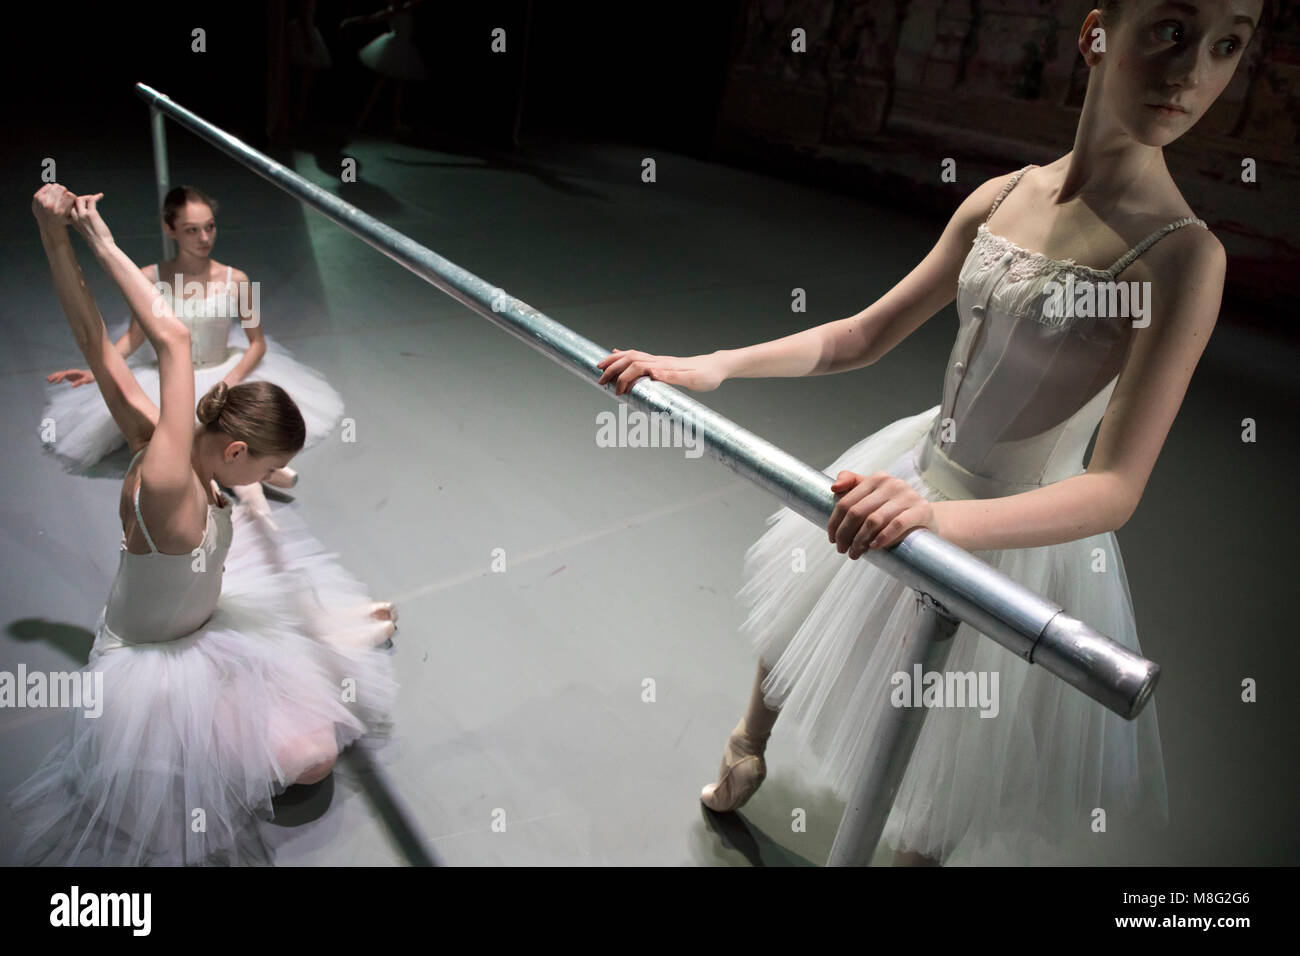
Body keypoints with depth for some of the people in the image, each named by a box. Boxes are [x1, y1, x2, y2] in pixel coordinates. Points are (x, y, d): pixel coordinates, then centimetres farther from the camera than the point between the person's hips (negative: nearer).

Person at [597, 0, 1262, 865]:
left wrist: (945, 516, -44)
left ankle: (921, 846, 50)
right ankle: (748, 754, 59)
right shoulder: (1002, 197, -6)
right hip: (915, 478, 6)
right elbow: (863, 336, -1)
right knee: (792, 632, 26)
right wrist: (710, 366, -12)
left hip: (1016, 531, -5)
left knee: (947, 771, 15)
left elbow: (1116, 488, -26)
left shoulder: (1184, 256, -21)